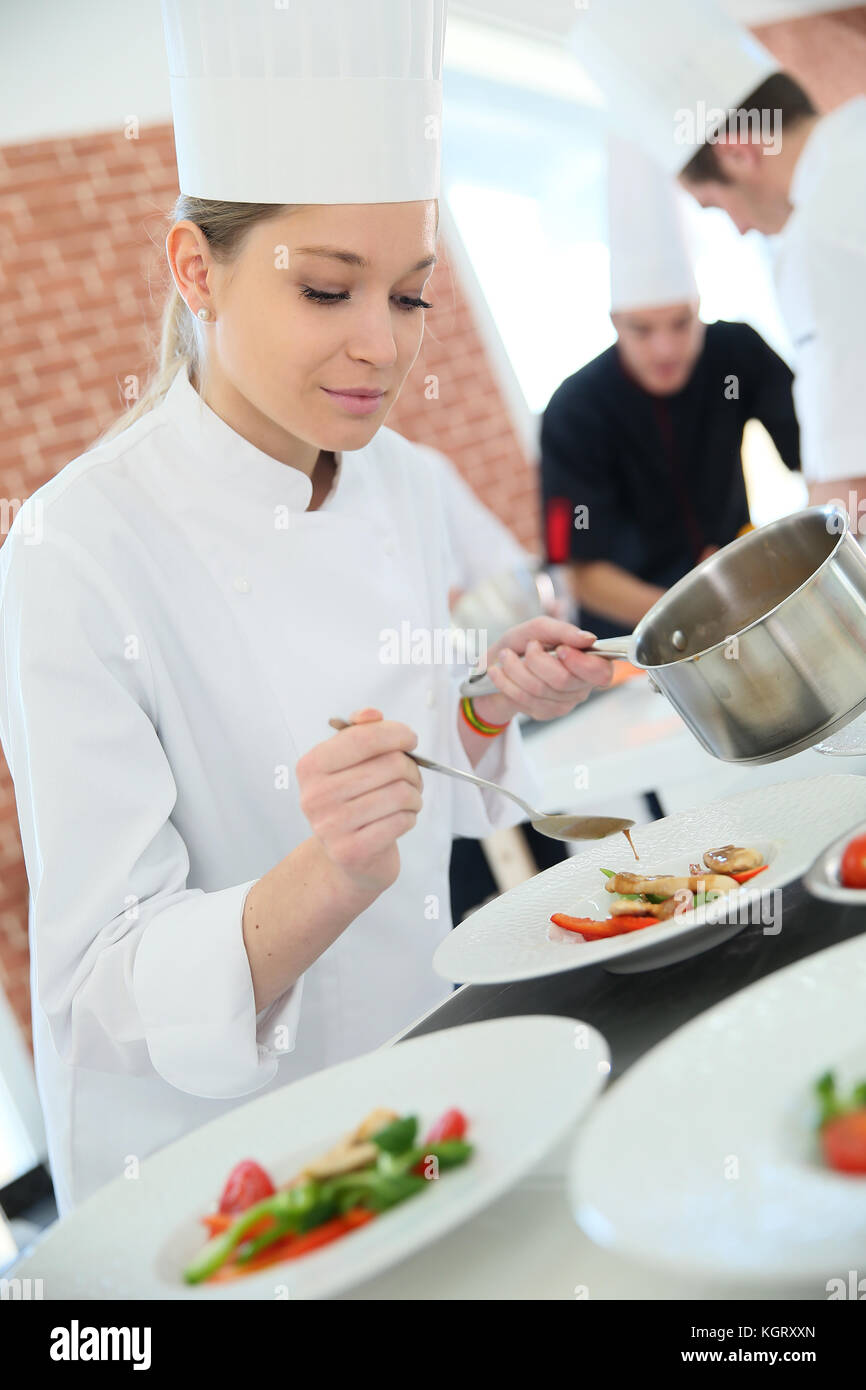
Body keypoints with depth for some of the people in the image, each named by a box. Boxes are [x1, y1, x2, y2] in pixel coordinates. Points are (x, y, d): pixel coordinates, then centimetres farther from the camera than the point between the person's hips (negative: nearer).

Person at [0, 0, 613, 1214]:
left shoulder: (405, 485, -6)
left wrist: (492, 709, -13)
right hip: (201, 1146, -5)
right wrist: (323, 879, -41)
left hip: (409, 1065, 6)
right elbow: (108, 983, -24)